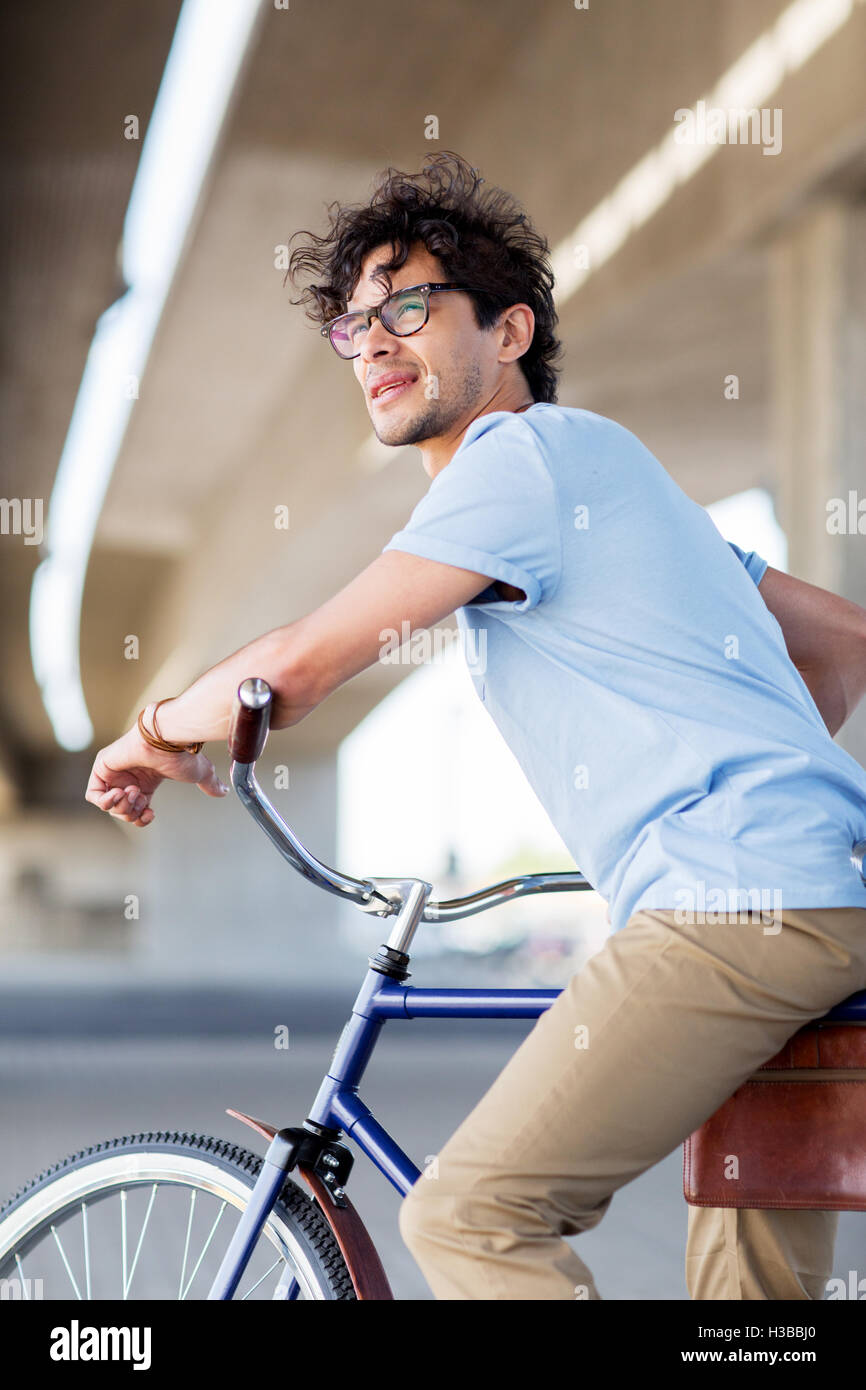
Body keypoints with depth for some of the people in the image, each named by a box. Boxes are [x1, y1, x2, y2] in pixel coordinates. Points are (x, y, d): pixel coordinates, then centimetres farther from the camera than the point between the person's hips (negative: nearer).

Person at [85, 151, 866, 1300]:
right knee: (753, 1280, 15)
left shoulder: (525, 451, -4)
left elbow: (300, 665, -7)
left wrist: (157, 737, 11)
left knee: (471, 1214, -10)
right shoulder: (598, 464, 26)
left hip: (738, 901, -10)